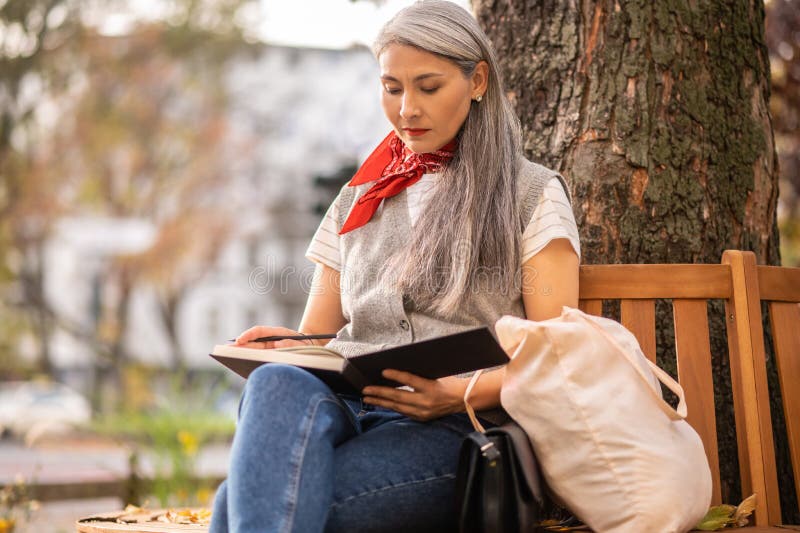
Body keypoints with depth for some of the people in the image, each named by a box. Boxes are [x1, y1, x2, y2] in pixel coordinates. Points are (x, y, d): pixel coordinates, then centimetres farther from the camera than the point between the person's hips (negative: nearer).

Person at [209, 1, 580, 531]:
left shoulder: (531, 194, 14)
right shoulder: (357, 201, 28)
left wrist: (463, 393, -16)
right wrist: (280, 346, 0)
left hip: (451, 428, -4)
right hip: (337, 403, 4)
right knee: (278, 383, -39)